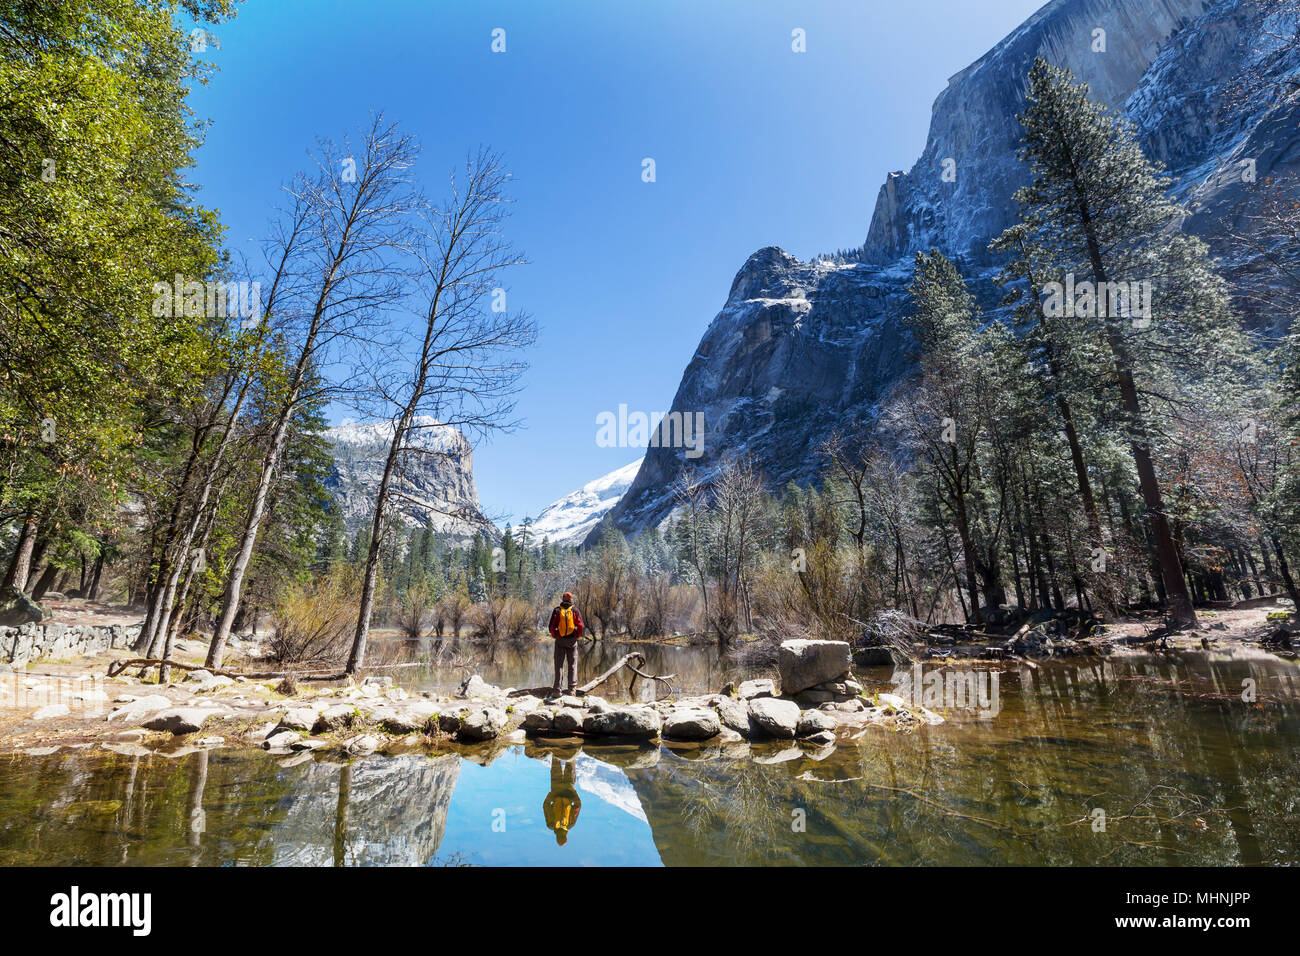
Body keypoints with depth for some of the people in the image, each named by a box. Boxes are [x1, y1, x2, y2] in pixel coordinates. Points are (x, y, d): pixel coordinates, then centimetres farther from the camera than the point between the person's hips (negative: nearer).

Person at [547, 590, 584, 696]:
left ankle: (557, 689, 2)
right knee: (572, 664, 8)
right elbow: (580, 626, -5)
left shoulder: (557, 611, -1)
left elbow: (552, 626, -3)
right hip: (572, 640, 0)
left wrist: (555, 636, 12)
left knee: (558, 665, 5)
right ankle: (571, 688, 4)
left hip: (560, 640, 0)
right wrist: (577, 636, 10)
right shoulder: (575, 610, -1)